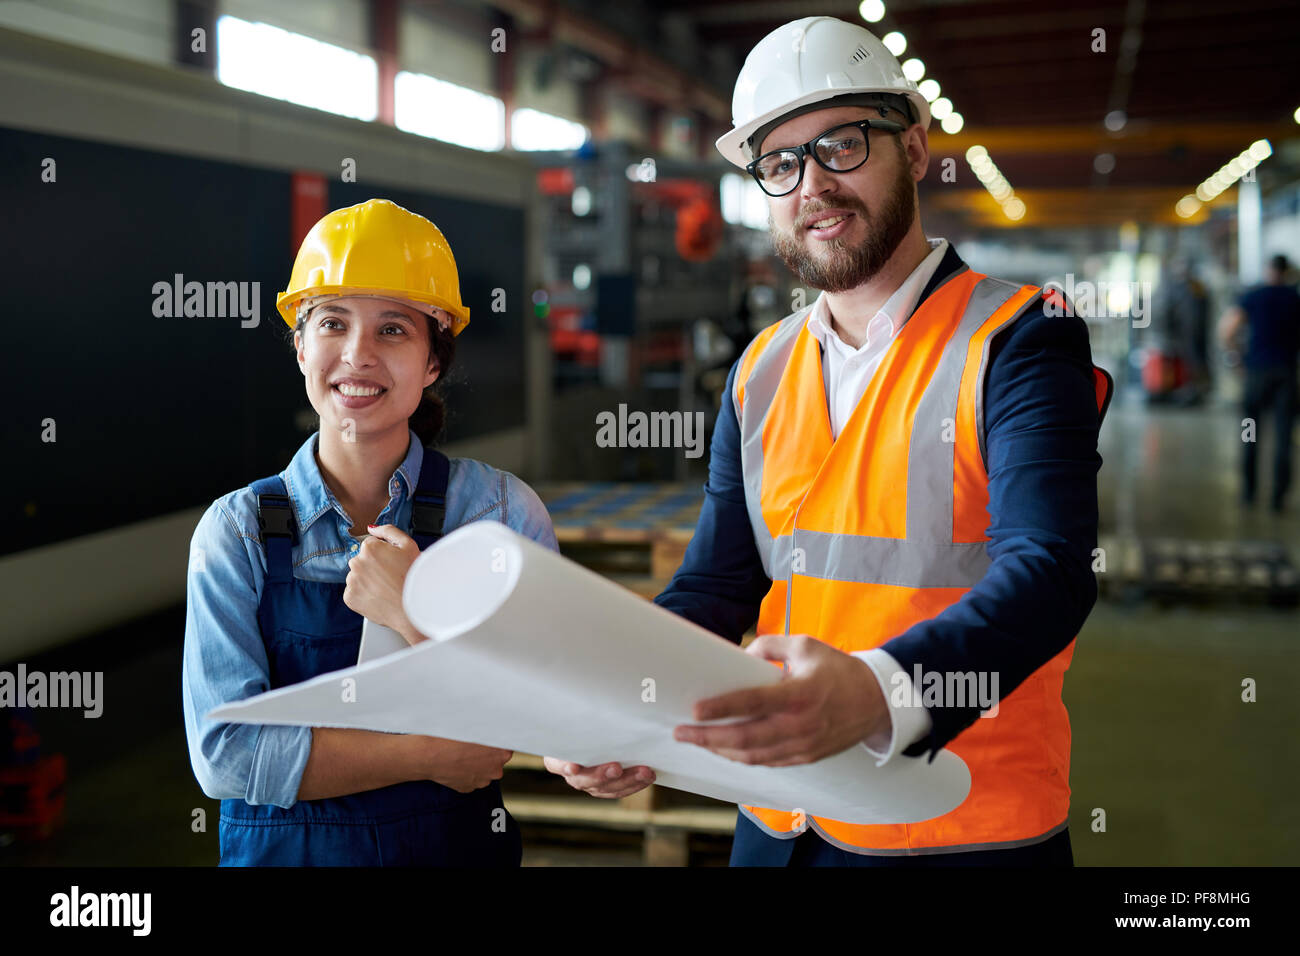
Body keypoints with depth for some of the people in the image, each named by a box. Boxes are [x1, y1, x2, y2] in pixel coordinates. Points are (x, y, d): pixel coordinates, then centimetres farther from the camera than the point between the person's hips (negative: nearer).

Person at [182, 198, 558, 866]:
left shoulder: (502, 509, -8)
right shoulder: (236, 531, -6)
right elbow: (225, 753, -14)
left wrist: (417, 616, -24)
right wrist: (435, 756, -17)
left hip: (459, 843, 0)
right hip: (278, 849, 0)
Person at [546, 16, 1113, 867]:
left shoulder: (1021, 338, -10)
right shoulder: (761, 371, 7)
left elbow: (1048, 570, -23)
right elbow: (717, 584, 4)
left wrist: (876, 693, -41)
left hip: (971, 837, -4)